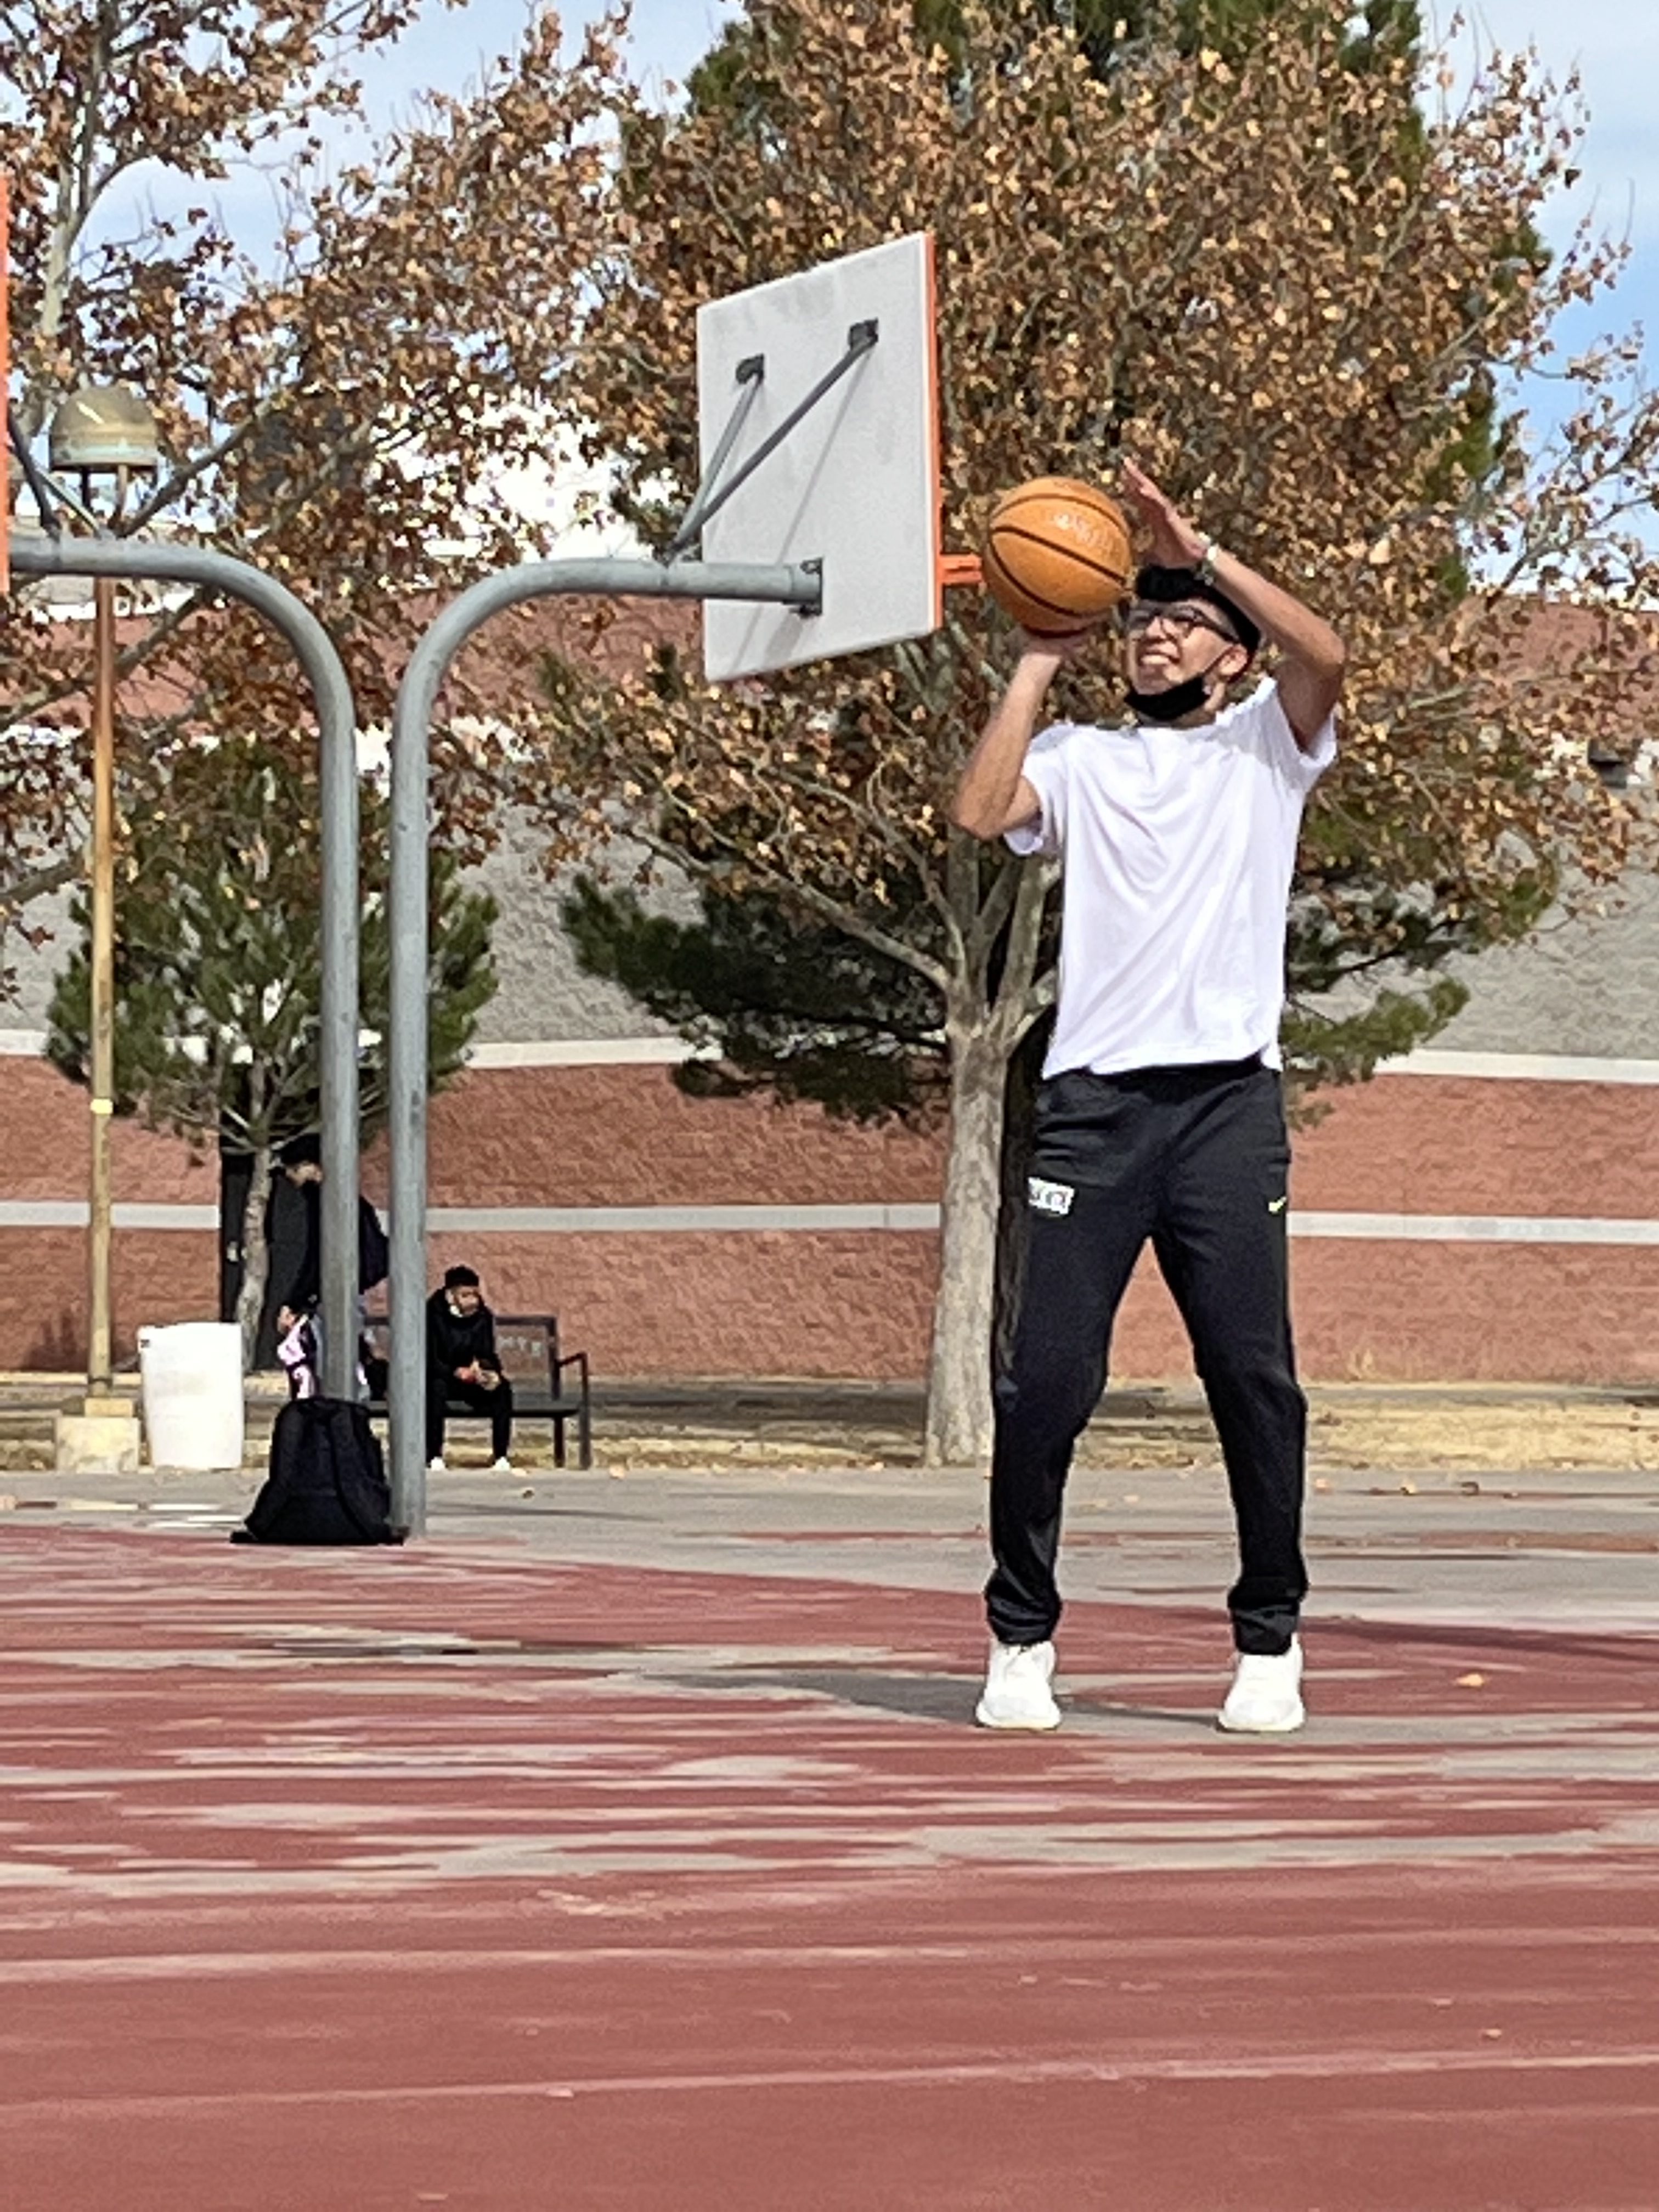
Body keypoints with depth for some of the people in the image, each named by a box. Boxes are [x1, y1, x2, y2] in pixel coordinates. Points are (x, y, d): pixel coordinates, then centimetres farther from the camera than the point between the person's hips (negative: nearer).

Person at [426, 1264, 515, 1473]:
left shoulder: (483, 1316, -1)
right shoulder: (434, 1315, -14)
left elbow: (487, 1354, 1)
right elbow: (430, 1360, -18)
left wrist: (490, 1372, -23)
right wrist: (458, 1372, -34)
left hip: (470, 1380, 4)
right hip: (440, 1377, -4)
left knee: (502, 1388, -24)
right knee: (437, 1386, -38)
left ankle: (501, 1457, -22)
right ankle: (434, 1457, -33)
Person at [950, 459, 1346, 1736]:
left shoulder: (1265, 744, 12)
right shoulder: (1081, 759, 16)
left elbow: (1326, 658, -9)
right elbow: (981, 812, -4)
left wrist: (1200, 550, -7)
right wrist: (1040, 665, 4)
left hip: (1228, 1099, -1)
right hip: (1095, 1099, 1)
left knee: (1254, 1377, -2)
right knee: (1047, 1378, -4)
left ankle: (1270, 1640, 8)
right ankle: (1022, 1637, 7)